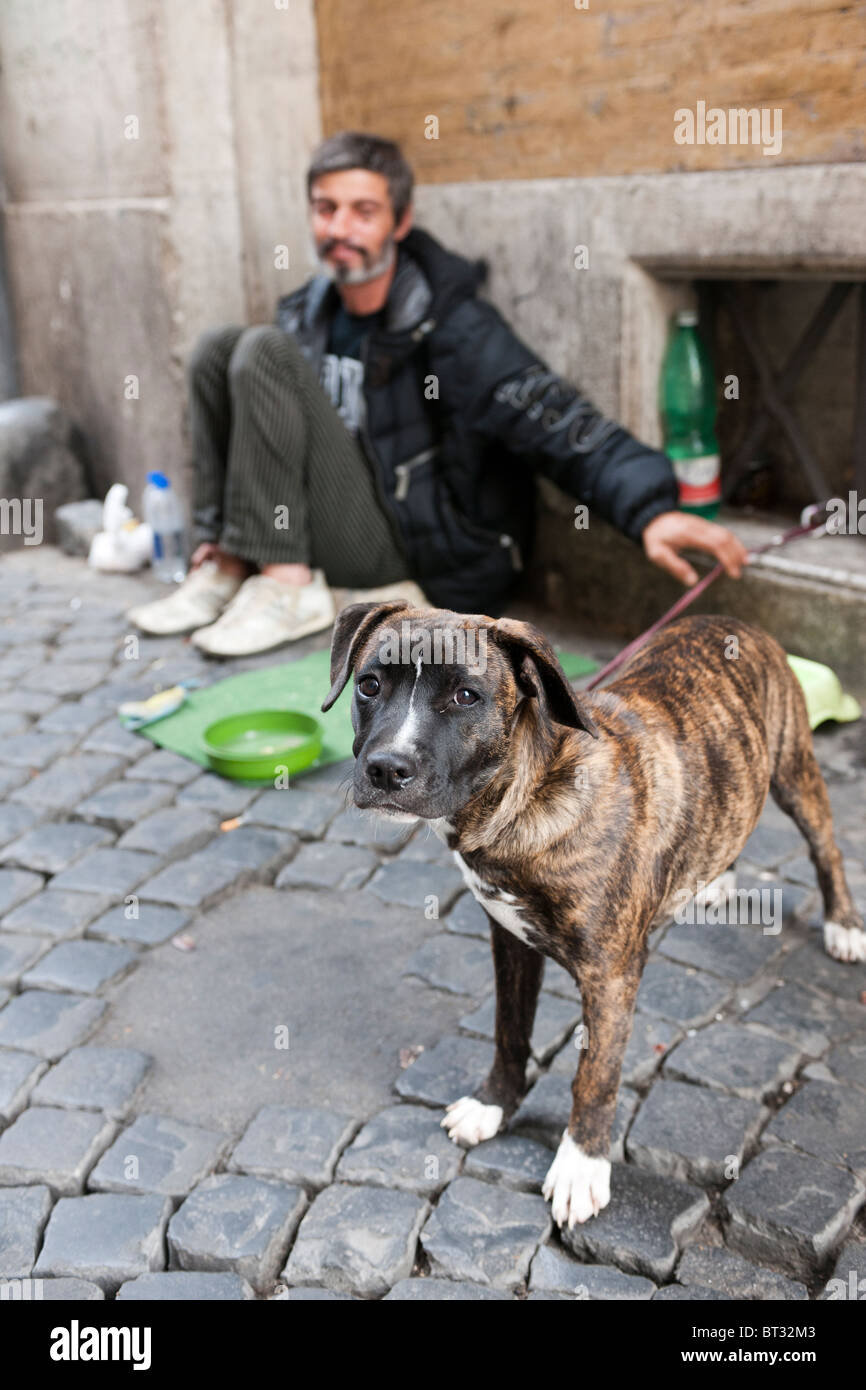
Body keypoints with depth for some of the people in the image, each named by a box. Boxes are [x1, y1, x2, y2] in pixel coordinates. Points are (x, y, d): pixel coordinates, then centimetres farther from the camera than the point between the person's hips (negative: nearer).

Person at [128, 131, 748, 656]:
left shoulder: (453, 325, -15)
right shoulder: (306, 315, 7)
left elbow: (554, 420, -26)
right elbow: (269, 430, 20)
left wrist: (650, 510, -42)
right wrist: (224, 533, 13)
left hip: (409, 555, -7)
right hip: (340, 544, 7)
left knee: (265, 350, -18)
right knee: (219, 347, -1)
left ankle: (286, 588, -20)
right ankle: (229, 566, -5)